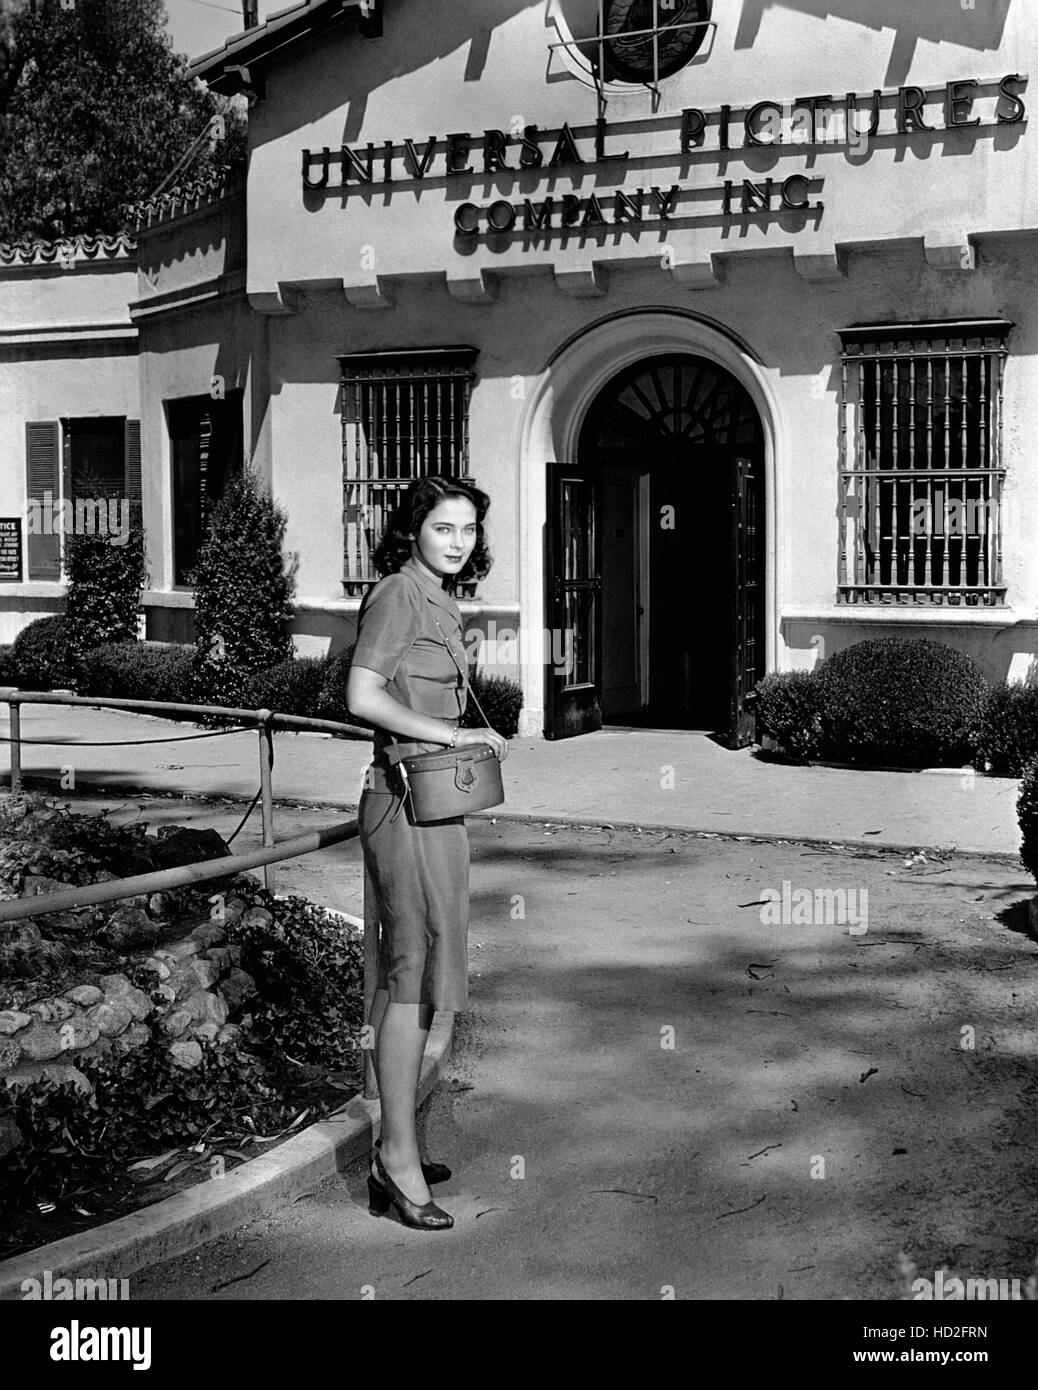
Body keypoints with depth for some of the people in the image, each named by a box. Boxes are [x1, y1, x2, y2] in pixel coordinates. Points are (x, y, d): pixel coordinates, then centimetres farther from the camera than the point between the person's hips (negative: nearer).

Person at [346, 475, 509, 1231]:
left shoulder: (438, 601, 16)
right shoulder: (396, 595, -11)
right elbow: (363, 696, -20)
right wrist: (452, 733, -17)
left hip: (434, 801, 10)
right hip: (410, 801, -10)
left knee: (402, 973, 13)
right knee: (417, 975, -7)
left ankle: (396, 1153, 22)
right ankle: (399, 1156, -1)